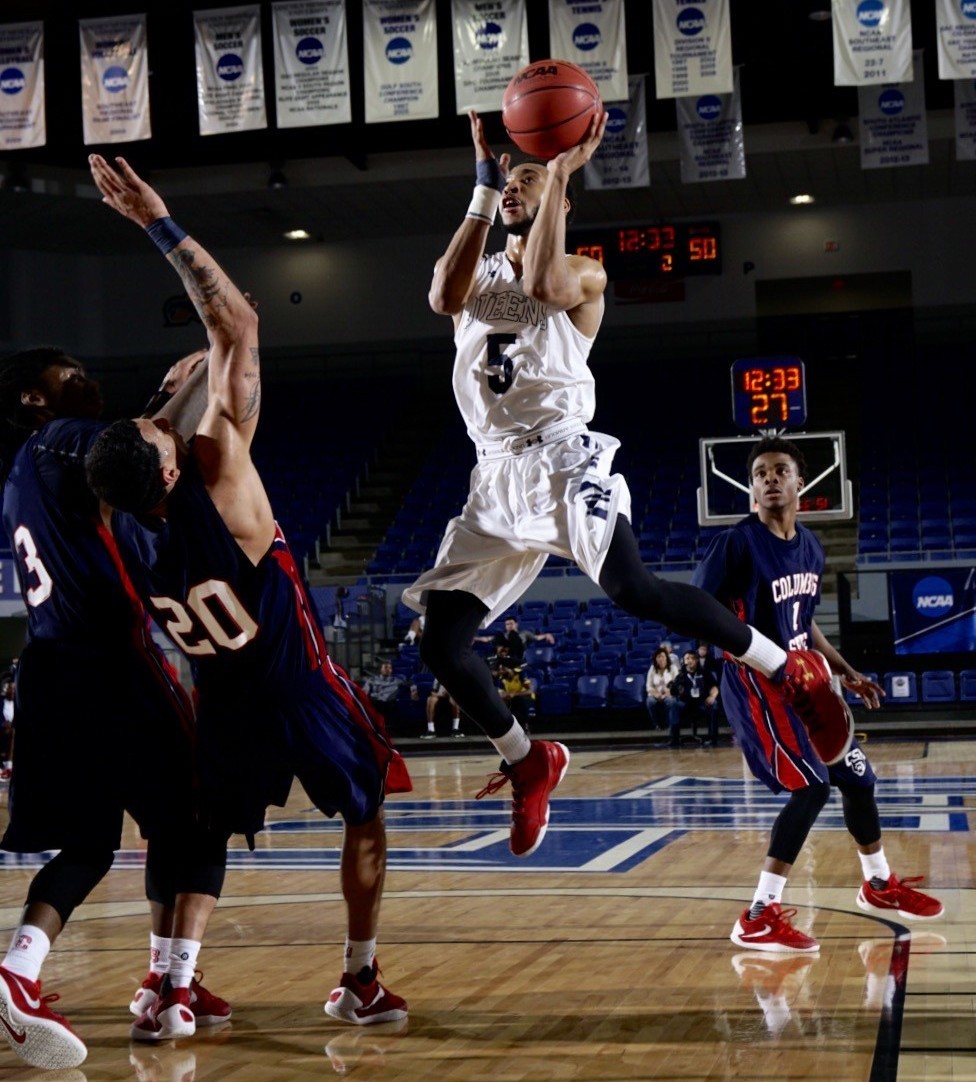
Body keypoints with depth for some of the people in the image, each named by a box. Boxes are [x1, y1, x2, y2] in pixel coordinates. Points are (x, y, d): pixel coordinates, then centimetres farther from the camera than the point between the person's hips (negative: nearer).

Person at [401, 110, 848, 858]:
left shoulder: (585, 275, 6)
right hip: (497, 477, 5)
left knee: (634, 591, -28)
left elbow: (545, 285, -19)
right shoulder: (473, 273, 18)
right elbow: (446, 297, -8)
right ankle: (529, 763, 22)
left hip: (564, 460, -5)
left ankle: (792, 671, -13)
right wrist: (484, 191, -7)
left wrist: (559, 172, -13)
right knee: (441, 644, -1)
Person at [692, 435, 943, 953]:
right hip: (757, 682, -8)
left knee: (856, 775, 16)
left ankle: (879, 884, 40)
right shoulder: (737, 543, -16)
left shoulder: (810, 546, 9)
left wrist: (845, 671, 16)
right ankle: (759, 917, -14)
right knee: (811, 784, -19)